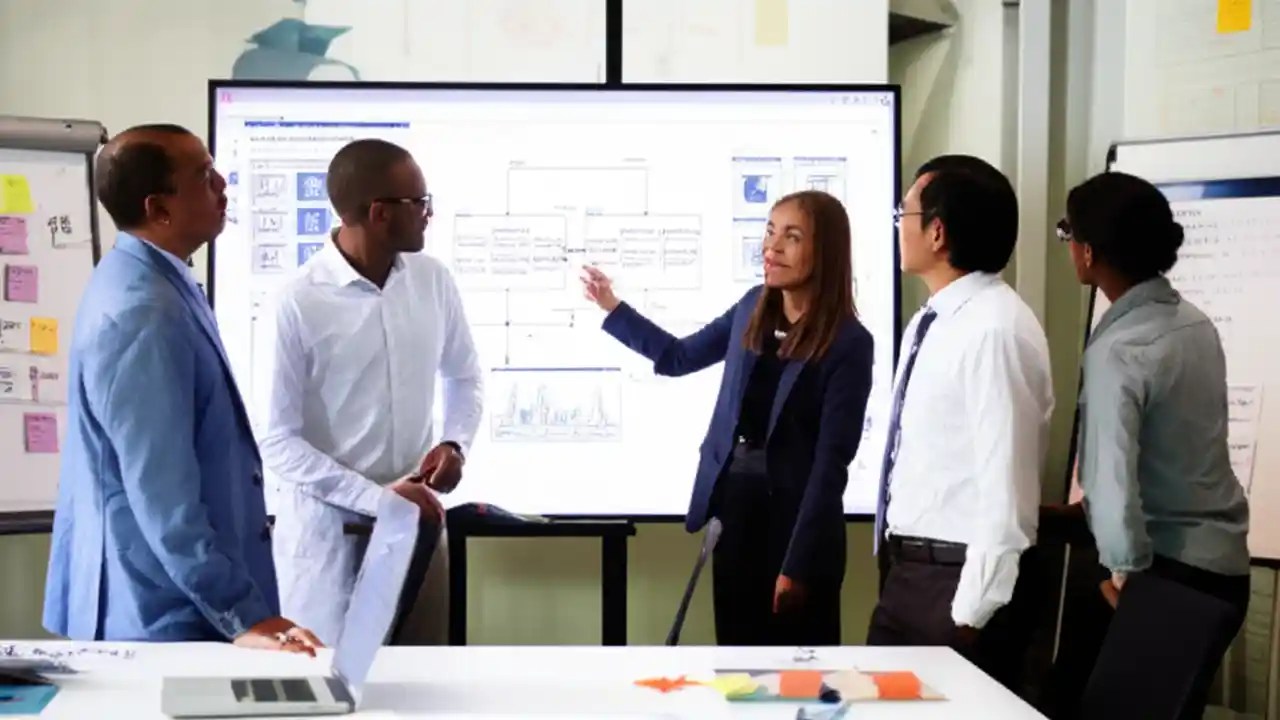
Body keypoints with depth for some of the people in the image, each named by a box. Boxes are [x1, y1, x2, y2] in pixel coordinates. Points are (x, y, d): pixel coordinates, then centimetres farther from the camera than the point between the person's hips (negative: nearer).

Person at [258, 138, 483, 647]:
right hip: (327, 524, -5)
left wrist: (454, 443, -4)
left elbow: (464, 377, 16)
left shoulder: (433, 280, 0)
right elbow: (278, 440, -14)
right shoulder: (300, 301, -16)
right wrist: (377, 497, -19)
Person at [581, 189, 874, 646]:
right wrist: (612, 308, 14)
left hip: (795, 517, -6)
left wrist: (797, 563, -16)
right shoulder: (753, 308, 4)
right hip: (734, 508, 6)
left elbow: (831, 461, -15)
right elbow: (679, 357, 20)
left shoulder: (848, 343, -14)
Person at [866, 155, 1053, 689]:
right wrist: (898, 567, 17)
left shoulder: (995, 329, -18)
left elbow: (1005, 479, -21)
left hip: (958, 578, -8)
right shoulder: (928, 325, 10)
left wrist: (972, 612, -19)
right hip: (906, 571, 9)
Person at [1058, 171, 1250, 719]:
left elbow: (1112, 481, -29)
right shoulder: (1193, 322, 5)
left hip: (1169, 572, -8)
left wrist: (1125, 571, -12)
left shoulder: (1118, 350, -21)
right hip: (1222, 562, 8)